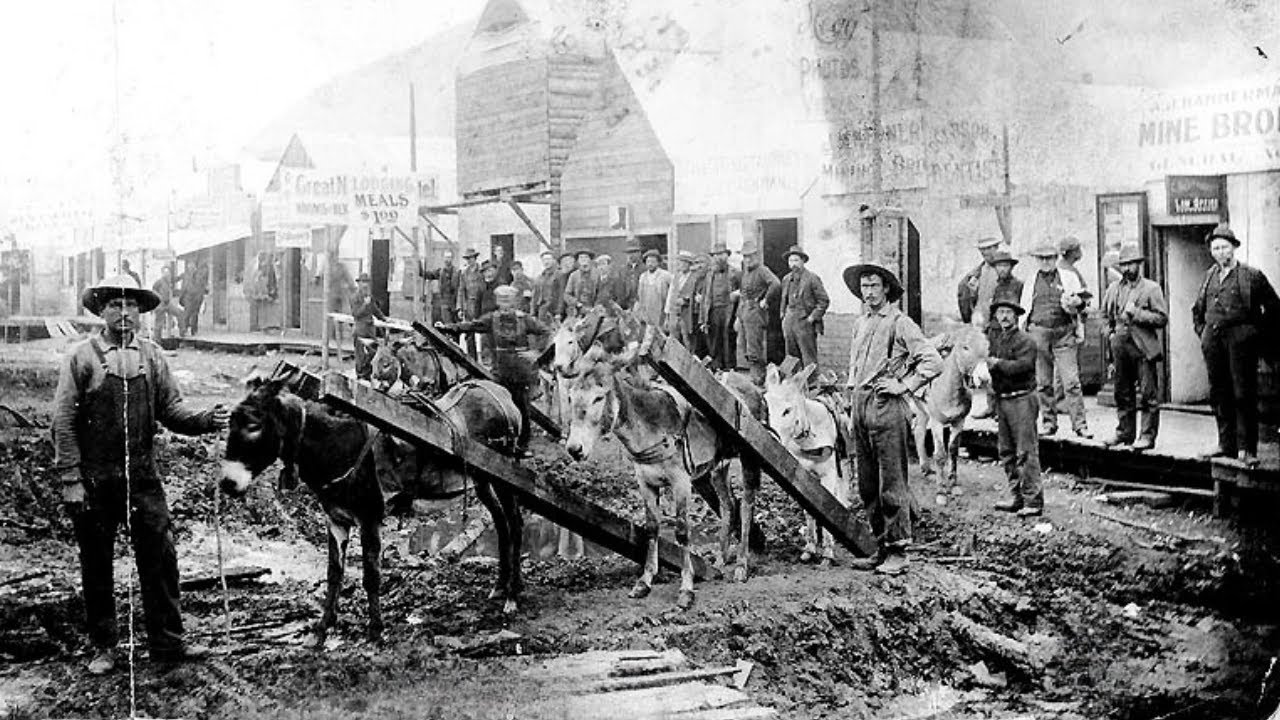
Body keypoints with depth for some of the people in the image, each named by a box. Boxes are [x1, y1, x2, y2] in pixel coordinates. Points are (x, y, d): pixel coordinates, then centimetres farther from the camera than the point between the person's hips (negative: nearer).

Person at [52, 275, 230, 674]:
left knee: (160, 558, 1)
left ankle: (167, 641, 11)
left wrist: (206, 419, -15)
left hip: (142, 475, 2)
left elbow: (171, 410, 5)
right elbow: (63, 422, -5)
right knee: (96, 564, 8)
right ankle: (103, 647, 20)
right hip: (94, 479, -2)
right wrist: (70, 480, -10)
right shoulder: (81, 357, -4)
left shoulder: (152, 356, 6)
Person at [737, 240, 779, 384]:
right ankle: (755, 377, 18)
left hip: (756, 312, -9)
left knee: (754, 352, -11)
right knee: (746, 351, 11)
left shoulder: (762, 271, -11)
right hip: (744, 313, 9)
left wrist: (766, 301, -19)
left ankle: (758, 380, -9)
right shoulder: (745, 271, 16)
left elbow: (776, 285, -28)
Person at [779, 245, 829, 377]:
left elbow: (824, 301, -4)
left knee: (809, 360, -6)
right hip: (789, 323, 6)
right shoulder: (786, 279, 14)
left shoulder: (812, 279, -5)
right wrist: (784, 316, 14)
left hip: (805, 322, -6)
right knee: (792, 357, 6)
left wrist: (813, 317, -10)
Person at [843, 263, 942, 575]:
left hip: (887, 406, -7)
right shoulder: (860, 322, 15)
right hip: (859, 405, 8)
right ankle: (880, 546, 18)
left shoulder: (899, 322, -7)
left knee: (891, 484, -5)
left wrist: (904, 385, -11)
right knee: (866, 485, 10)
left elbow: (933, 361, -13)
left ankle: (898, 552, 1)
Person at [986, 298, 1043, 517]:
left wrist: (998, 364, -16)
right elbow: (990, 363, 18)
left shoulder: (1025, 341, -8)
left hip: (1021, 399, -8)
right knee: (1006, 451, 12)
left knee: (1026, 452, -8)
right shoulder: (995, 339, 15)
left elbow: (1023, 365, -21)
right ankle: (1016, 497, 20)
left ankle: (1033, 501, -6)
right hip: (1001, 399, 8)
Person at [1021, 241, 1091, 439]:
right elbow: (1024, 310, 17)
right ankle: (1049, 422, 15)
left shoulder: (1069, 278, 9)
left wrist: (1074, 303, -18)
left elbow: (1079, 301, 6)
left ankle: (1080, 424, -7)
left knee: (1071, 382, -8)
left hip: (1064, 334, -2)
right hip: (1038, 334, 2)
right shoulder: (1030, 282, 13)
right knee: (1043, 383, 5)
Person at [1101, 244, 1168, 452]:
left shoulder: (1151, 289, -2)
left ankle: (1148, 436, 0)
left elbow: (1162, 318, -8)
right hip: (1120, 347, 5)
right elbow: (1105, 314, 28)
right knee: (1122, 394, 11)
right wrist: (1110, 332, 11)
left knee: (1148, 395, -4)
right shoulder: (1114, 289, 14)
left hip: (1143, 348, -5)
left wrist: (1136, 312, -15)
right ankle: (1125, 432, 20)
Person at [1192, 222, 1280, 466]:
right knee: (1219, 394, 6)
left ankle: (1246, 449, -4)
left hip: (1240, 338, -5)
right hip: (1213, 340, 5)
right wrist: (1202, 331, 15)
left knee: (1243, 394, -5)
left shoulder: (1251, 275, -1)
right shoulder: (1209, 276, 14)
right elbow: (1197, 309, 27)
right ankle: (1226, 444, 14)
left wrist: (1260, 334, -2)